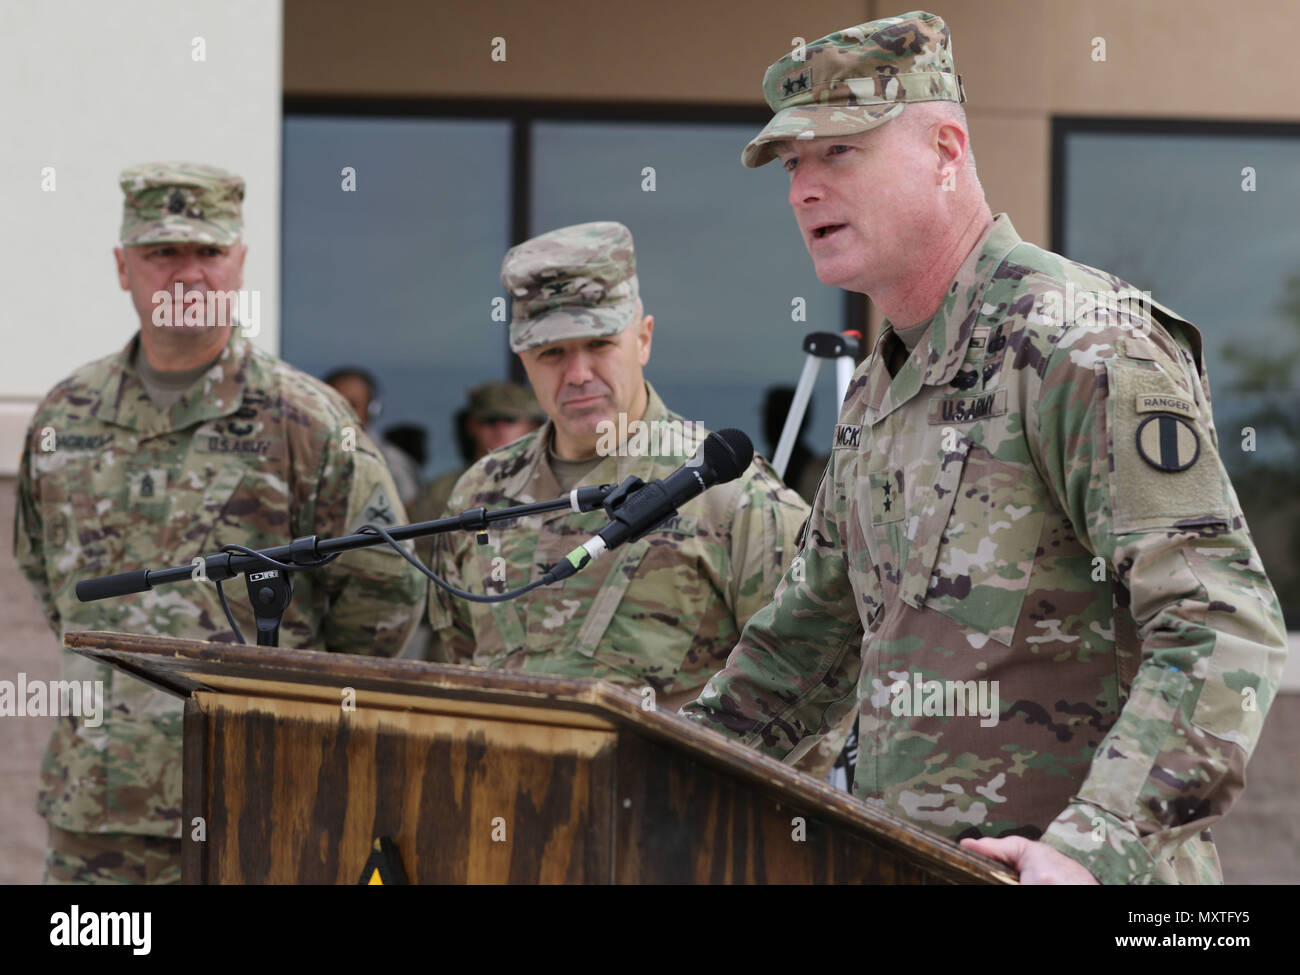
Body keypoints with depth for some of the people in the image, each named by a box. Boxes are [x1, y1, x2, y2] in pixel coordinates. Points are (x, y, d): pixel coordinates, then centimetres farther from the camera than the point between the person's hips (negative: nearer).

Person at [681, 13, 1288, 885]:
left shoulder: (1084, 342, -13)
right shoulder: (878, 390, 16)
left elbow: (1223, 628, -21)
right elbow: (815, 632, 30)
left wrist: (1096, 847, -31)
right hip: (906, 861, 8)